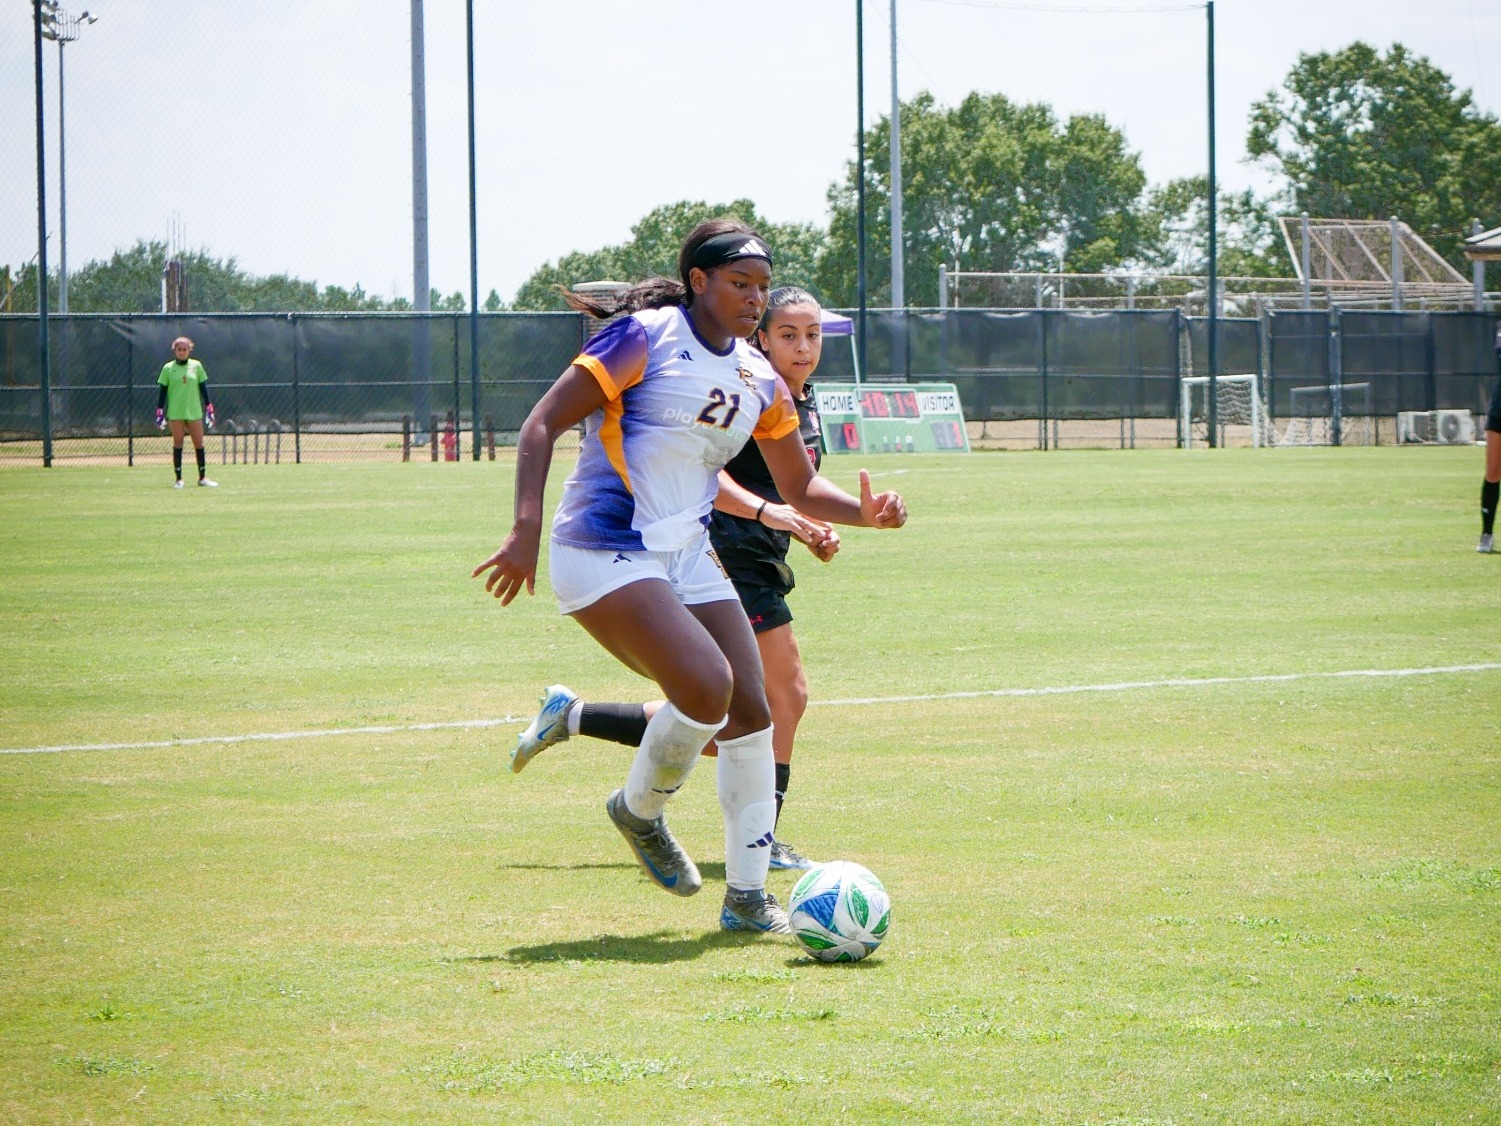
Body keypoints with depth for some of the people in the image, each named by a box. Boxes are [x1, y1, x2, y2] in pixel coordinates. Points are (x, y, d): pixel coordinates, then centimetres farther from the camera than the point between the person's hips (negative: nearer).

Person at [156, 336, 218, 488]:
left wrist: (209, 408, 5)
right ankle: (178, 478, 4)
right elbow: (162, 391, 4)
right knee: (178, 444, -1)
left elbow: (203, 388, 9)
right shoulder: (168, 368, 2)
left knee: (199, 444, 2)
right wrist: (160, 412, -1)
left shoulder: (196, 366, 6)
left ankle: (203, 477, 9)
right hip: (175, 412, -2)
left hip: (194, 412, 2)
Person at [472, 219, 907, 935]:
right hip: (605, 552, -7)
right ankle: (640, 809, 5)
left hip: (687, 555, 7)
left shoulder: (759, 381, 10)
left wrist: (863, 512, -4)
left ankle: (746, 897, 8)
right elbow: (543, 423, -12)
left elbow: (801, 489, 17)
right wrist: (526, 530, -23)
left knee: (749, 712, -3)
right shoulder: (645, 338, -10)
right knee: (709, 686, -24)